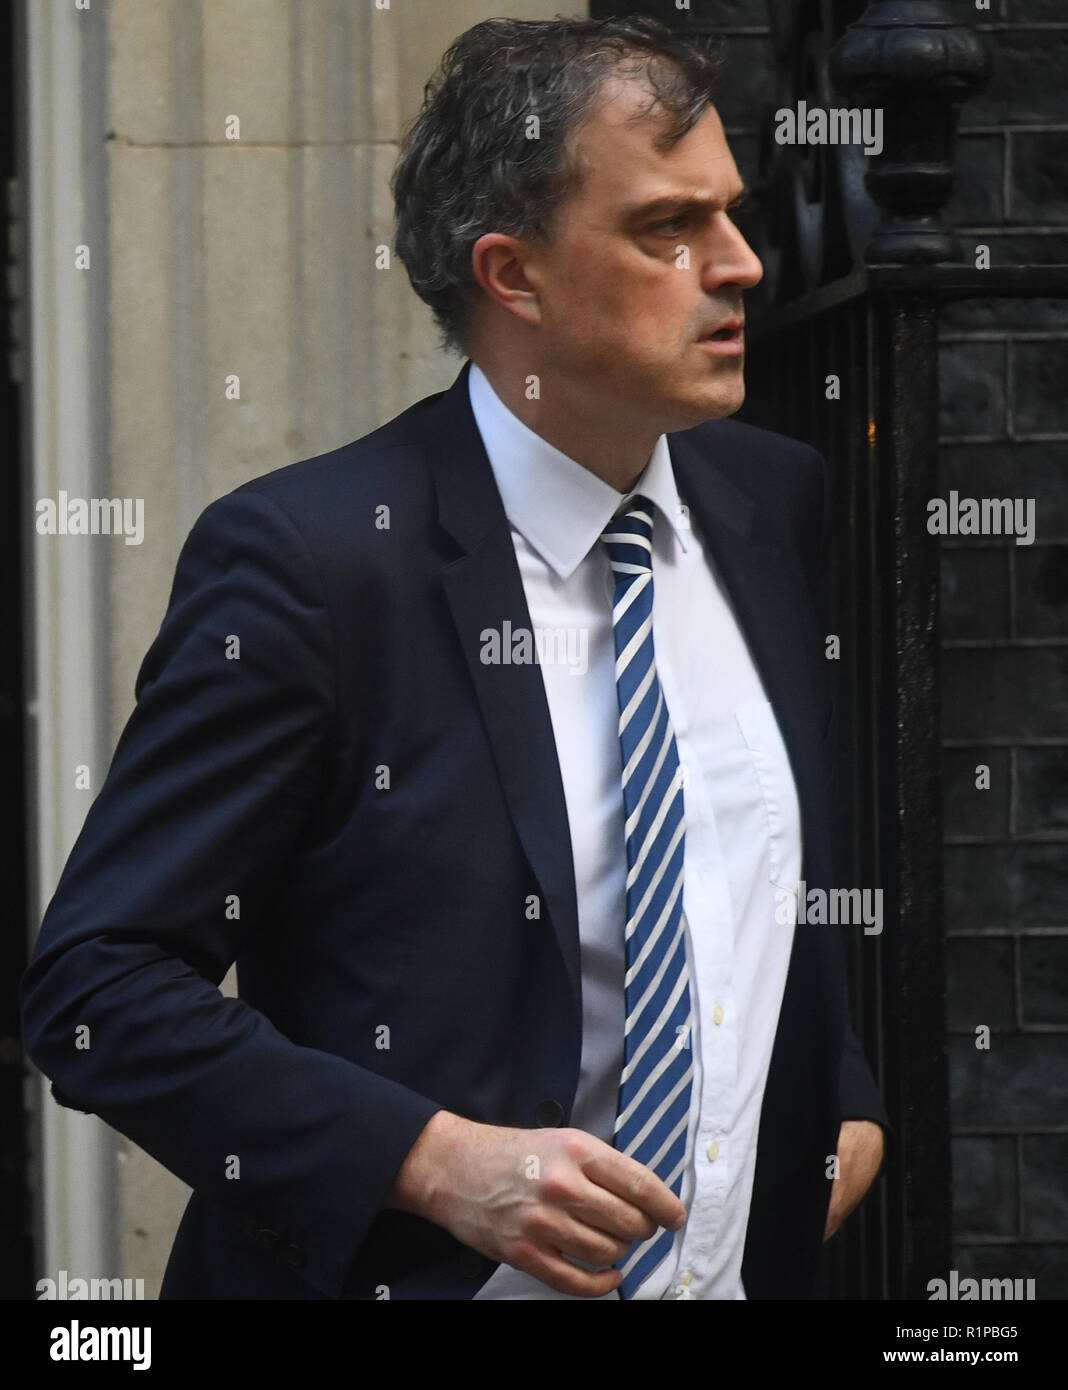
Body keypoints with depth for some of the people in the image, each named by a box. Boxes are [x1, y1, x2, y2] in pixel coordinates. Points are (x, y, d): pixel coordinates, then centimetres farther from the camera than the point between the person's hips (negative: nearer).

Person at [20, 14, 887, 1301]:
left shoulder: (774, 505, 4)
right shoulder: (307, 558, -16)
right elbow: (96, 986, -17)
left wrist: (846, 1101, 4)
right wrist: (436, 1161, -24)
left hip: (752, 1266, 6)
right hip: (414, 1268, -6)